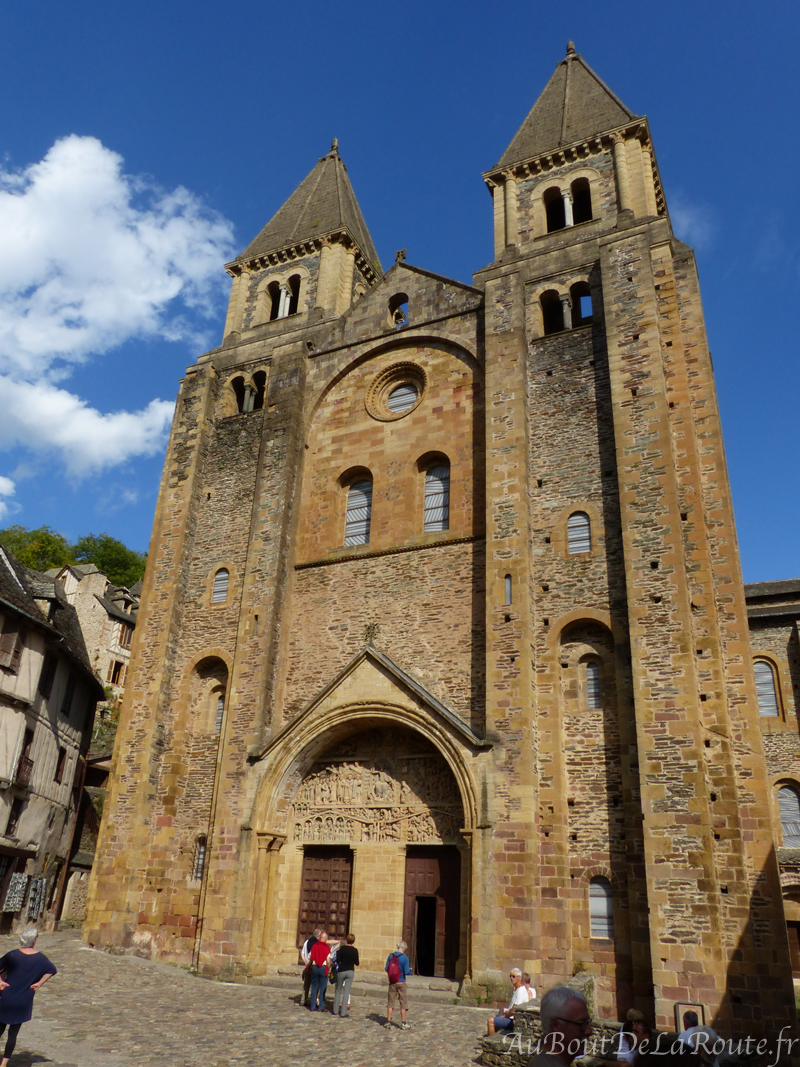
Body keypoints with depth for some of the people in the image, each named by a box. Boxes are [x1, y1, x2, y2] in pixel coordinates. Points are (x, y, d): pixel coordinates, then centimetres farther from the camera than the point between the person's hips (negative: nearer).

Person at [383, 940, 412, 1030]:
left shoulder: (390, 956, -2)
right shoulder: (405, 958, -14)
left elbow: (386, 969, 1)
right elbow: (406, 972, -16)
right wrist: (410, 969, 6)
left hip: (392, 983, 3)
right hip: (401, 983, -3)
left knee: (391, 1002, 13)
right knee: (403, 1003, 9)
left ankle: (388, 1022, 15)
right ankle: (403, 1023, 14)